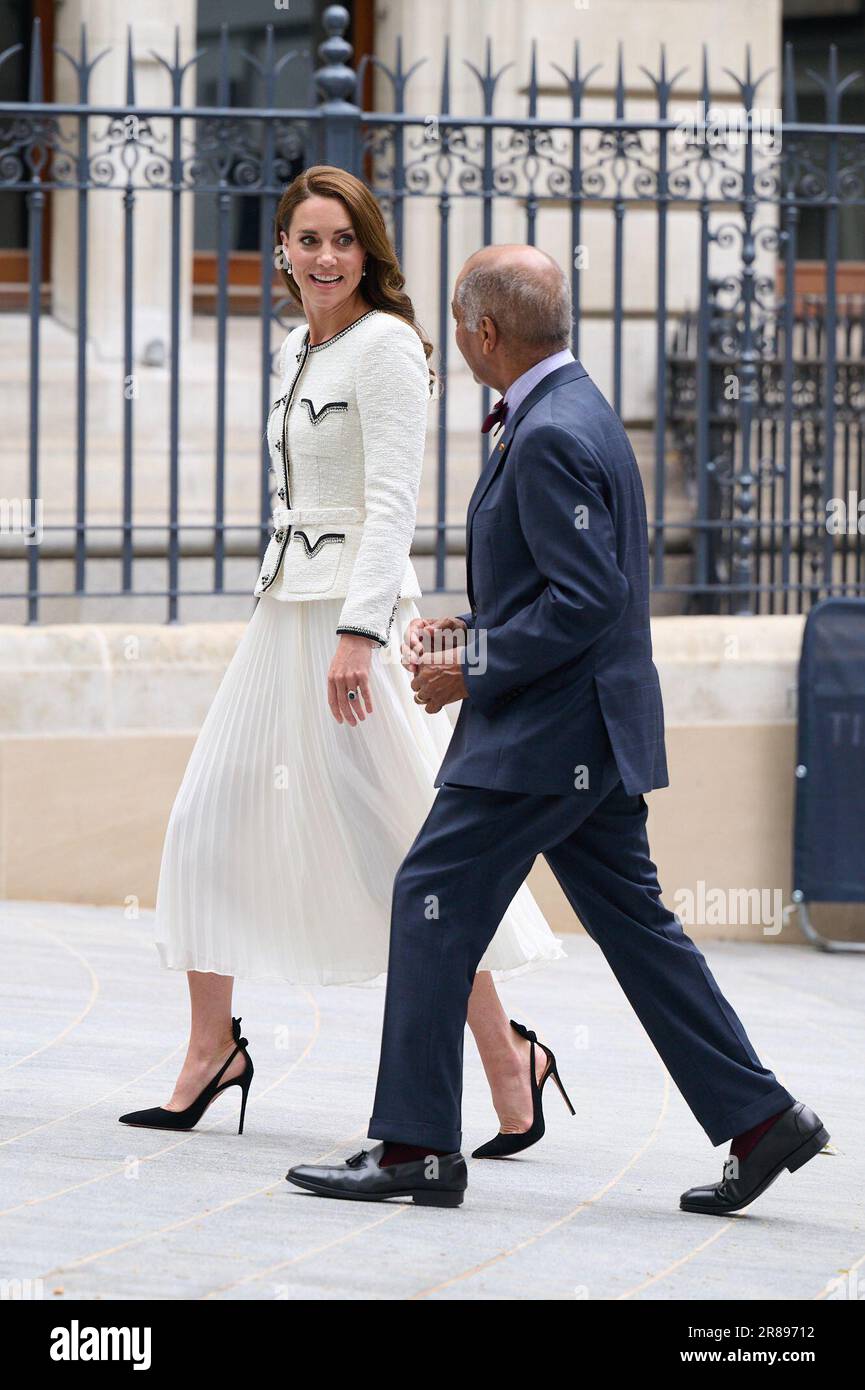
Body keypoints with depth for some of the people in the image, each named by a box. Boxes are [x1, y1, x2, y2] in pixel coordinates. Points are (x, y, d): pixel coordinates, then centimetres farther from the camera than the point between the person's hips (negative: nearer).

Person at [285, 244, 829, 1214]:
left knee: (434, 899, -5)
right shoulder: (575, 410, 14)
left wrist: (476, 670, -16)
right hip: (593, 730, 10)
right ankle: (760, 1119, 11)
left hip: (546, 732, -10)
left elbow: (589, 597, -24)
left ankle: (415, 1145, -2)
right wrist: (471, 629, 15)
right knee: (630, 918, 12)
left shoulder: (551, 437, -18)